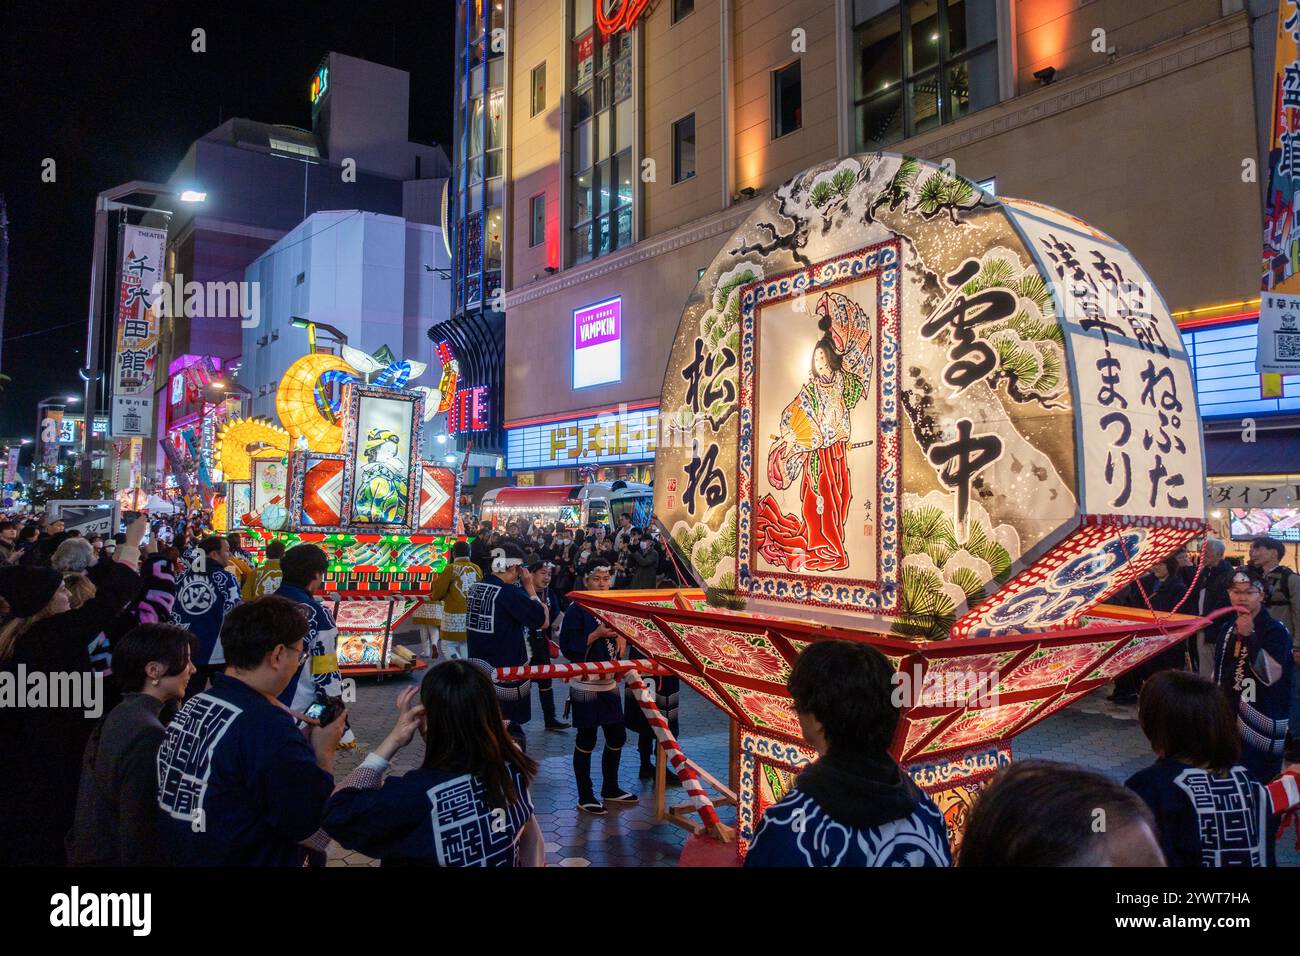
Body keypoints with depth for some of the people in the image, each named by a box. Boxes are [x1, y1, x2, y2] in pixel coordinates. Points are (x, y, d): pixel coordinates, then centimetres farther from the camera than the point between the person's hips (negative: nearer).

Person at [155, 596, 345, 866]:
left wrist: (301, 742, 3)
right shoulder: (268, 725, -27)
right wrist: (324, 752, -10)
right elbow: (308, 822, -22)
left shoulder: (194, 704, -1)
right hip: (246, 859, -8)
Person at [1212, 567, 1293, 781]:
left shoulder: (1275, 630, -10)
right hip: (1229, 718, 7)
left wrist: (1249, 637, -29)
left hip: (1260, 723, -7)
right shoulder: (1226, 628, 11)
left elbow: (1271, 675, -22)